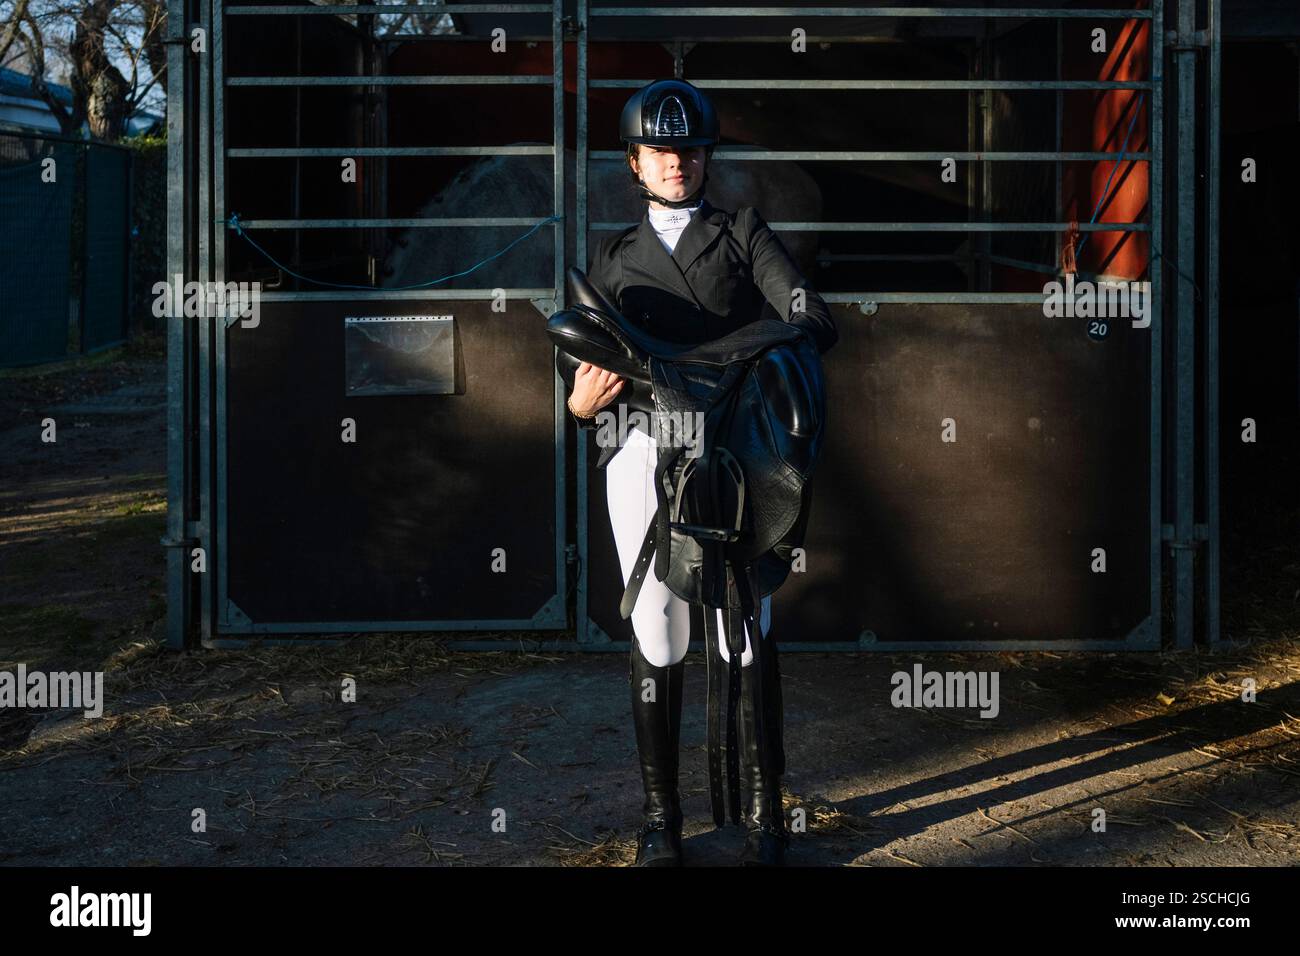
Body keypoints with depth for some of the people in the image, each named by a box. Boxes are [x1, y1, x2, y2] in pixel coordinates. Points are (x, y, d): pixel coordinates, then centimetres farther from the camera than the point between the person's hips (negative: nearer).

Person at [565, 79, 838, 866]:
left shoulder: (743, 234, 15)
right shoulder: (615, 259, 23)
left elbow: (815, 323, 1)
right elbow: (597, 371, 18)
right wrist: (582, 403, -6)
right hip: (643, 451, 2)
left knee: (749, 638, -6)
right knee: (657, 638, -1)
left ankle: (765, 818, 1)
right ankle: (661, 816, 5)